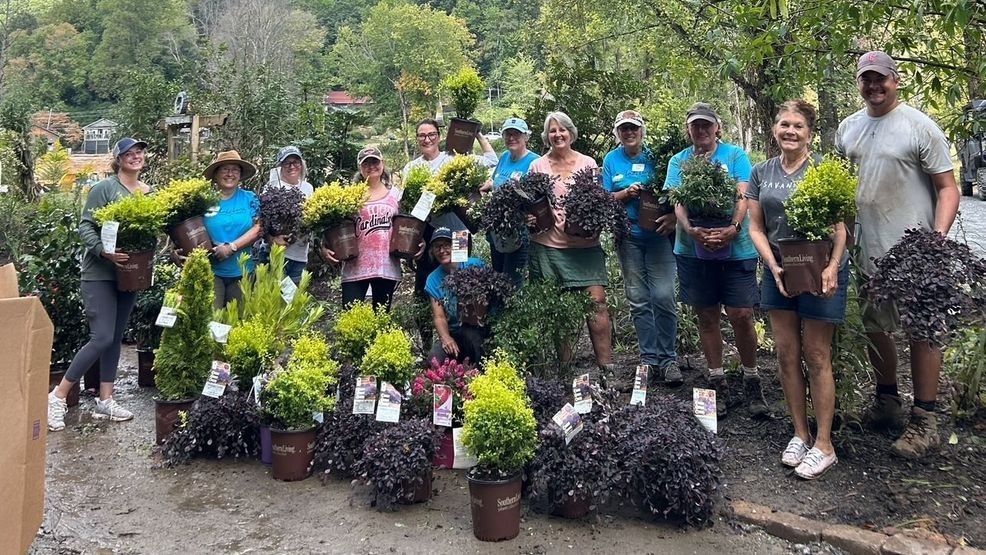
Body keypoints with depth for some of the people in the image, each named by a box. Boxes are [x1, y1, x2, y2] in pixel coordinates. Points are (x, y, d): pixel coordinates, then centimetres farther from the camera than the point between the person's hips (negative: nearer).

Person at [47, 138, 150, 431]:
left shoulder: (150, 193, 9)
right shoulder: (104, 188, -8)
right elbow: (85, 226, -12)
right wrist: (104, 251, -27)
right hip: (99, 273, -6)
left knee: (116, 337, 10)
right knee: (101, 338, -12)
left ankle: (105, 401, 19)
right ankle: (58, 396, 2)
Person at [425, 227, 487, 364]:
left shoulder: (475, 265, -6)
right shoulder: (433, 280, 5)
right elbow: (439, 316, 0)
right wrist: (446, 338, -20)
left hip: (478, 327, -2)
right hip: (452, 332, 2)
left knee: (468, 332, -36)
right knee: (435, 359, -25)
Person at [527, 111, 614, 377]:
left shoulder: (588, 163, 8)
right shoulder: (537, 166, 8)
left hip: (585, 243, 0)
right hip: (549, 244, 1)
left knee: (596, 301, -8)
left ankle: (606, 366, -1)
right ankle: (564, 365, 17)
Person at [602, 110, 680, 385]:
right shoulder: (611, 160, 7)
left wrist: (673, 217, -15)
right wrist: (627, 193, -13)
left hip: (658, 234, -2)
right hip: (629, 236, 2)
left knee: (663, 296, -9)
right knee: (638, 299, 6)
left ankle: (667, 358, 2)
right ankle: (649, 357, 16)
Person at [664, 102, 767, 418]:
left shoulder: (735, 155, 4)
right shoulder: (678, 161, 10)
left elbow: (743, 196, -8)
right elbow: (676, 201, -3)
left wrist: (733, 229, -27)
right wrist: (690, 229, -24)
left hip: (736, 248, -2)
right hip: (692, 250, 2)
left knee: (741, 315, -4)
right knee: (706, 317, 9)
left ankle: (752, 381, 15)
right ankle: (718, 383, 21)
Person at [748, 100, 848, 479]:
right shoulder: (761, 173, 7)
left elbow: (838, 224, -9)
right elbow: (756, 227, 6)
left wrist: (832, 267, -23)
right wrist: (773, 267, -8)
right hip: (778, 272, 4)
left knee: (816, 358, 0)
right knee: (786, 356, 9)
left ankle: (824, 445, 11)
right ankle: (800, 433, 24)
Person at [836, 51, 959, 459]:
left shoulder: (919, 126, -6)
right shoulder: (848, 128, 11)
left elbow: (947, 188, -7)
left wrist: (938, 239, -20)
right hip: (869, 251, 6)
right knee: (874, 327, 16)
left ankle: (924, 422, 10)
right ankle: (888, 403, 34)